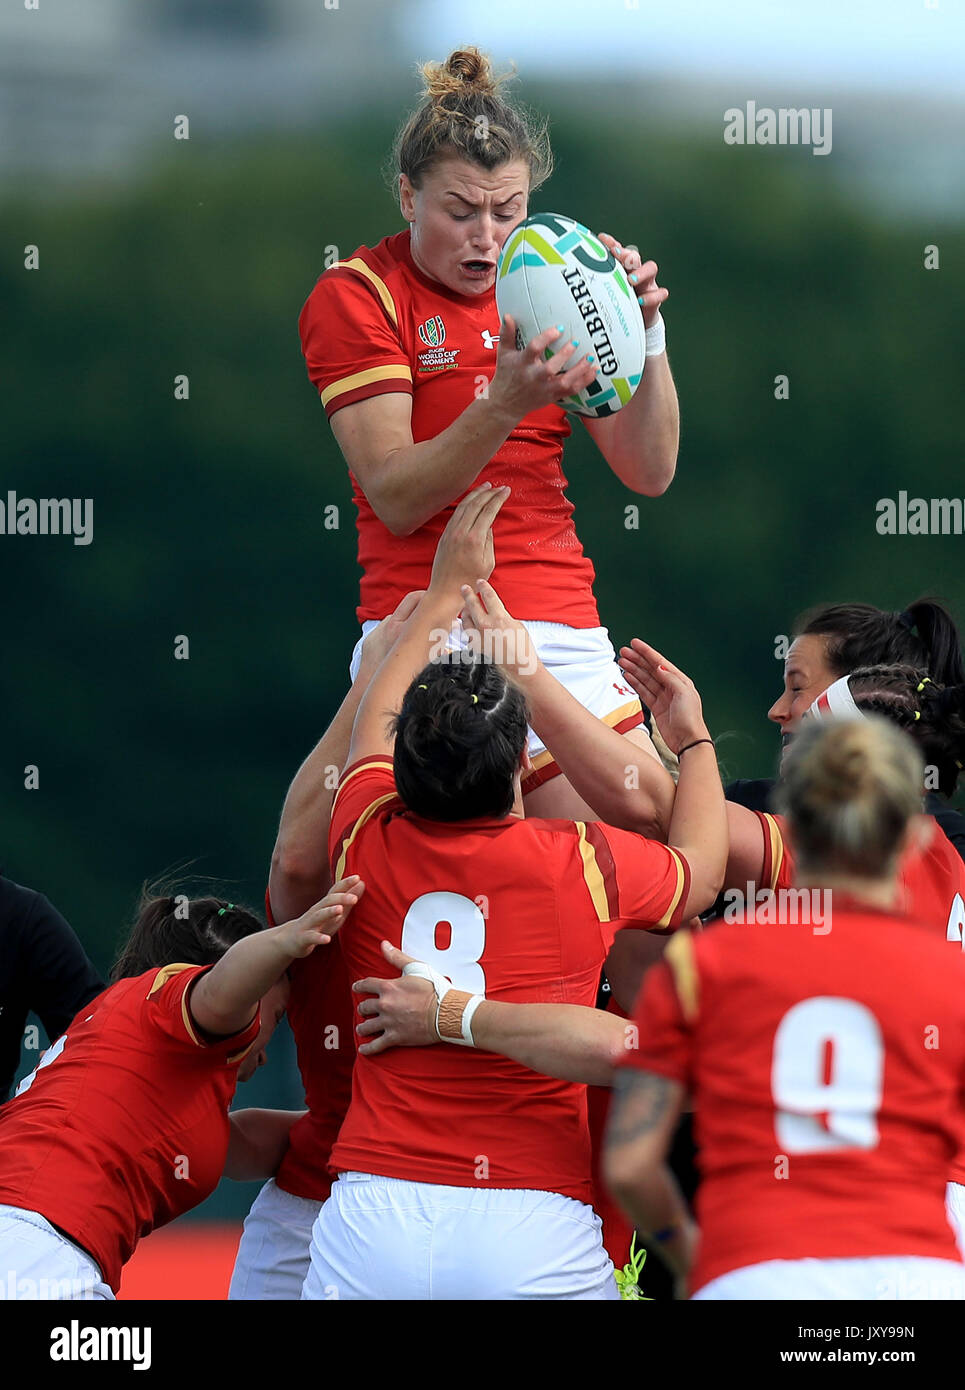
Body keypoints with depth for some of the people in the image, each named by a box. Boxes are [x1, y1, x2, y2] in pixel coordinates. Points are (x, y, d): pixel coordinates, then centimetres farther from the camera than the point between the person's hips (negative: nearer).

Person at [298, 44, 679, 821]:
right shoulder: (355, 296, -1)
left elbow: (650, 472, 9)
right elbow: (396, 499, -10)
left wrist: (646, 332, -7)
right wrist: (504, 404, -24)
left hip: (568, 633, 5)